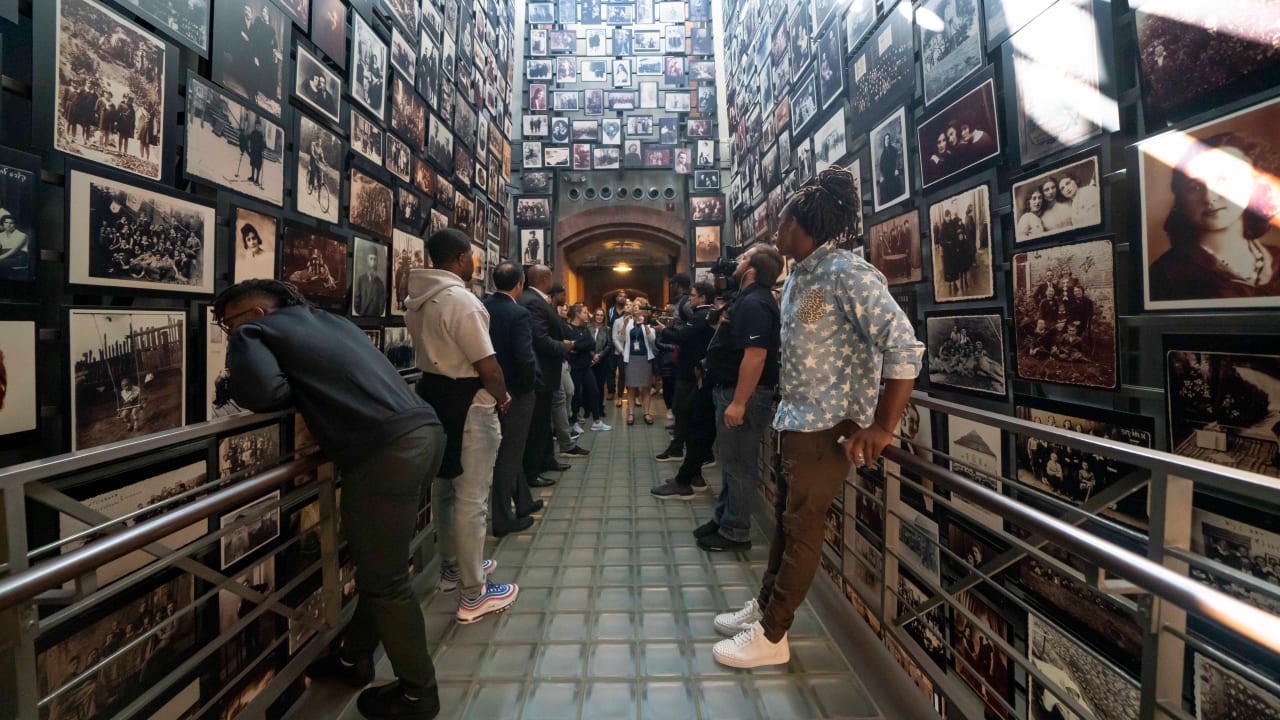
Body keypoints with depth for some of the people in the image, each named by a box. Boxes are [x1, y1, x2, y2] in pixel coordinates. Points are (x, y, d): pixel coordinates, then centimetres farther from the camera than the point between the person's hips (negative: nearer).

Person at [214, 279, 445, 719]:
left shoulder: (254, 331, 9)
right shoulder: (328, 319, 29)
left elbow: (259, 392, -9)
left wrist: (298, 393, 10)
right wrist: (309, 391, 24)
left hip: (387, 450, -9)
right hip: (425, 430, 9)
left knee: (383, 578, 9)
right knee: (377, 565, 24)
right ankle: (354, 658, 43)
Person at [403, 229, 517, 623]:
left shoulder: (416, 300, 9)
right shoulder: (461, 299, -20)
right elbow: (487, 364, -21)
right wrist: (502, 397, -3)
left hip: (434, 396, 10)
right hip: (468, 404, -10)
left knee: (444, 487, 20)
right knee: (471, 498, -2)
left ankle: (452, 567, 38)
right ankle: (473, 596, 8)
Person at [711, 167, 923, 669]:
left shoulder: (845, 272, -17)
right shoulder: (798, 276, 10)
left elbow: (903, 346, -23)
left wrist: (881, 428, -21)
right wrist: (786, 408, 12)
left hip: (828, 424, -8)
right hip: (795, 418, 8)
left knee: (802, 526, 3)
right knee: (785, 516, 17)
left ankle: (771, 636, 19)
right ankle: (765, 606, 34)